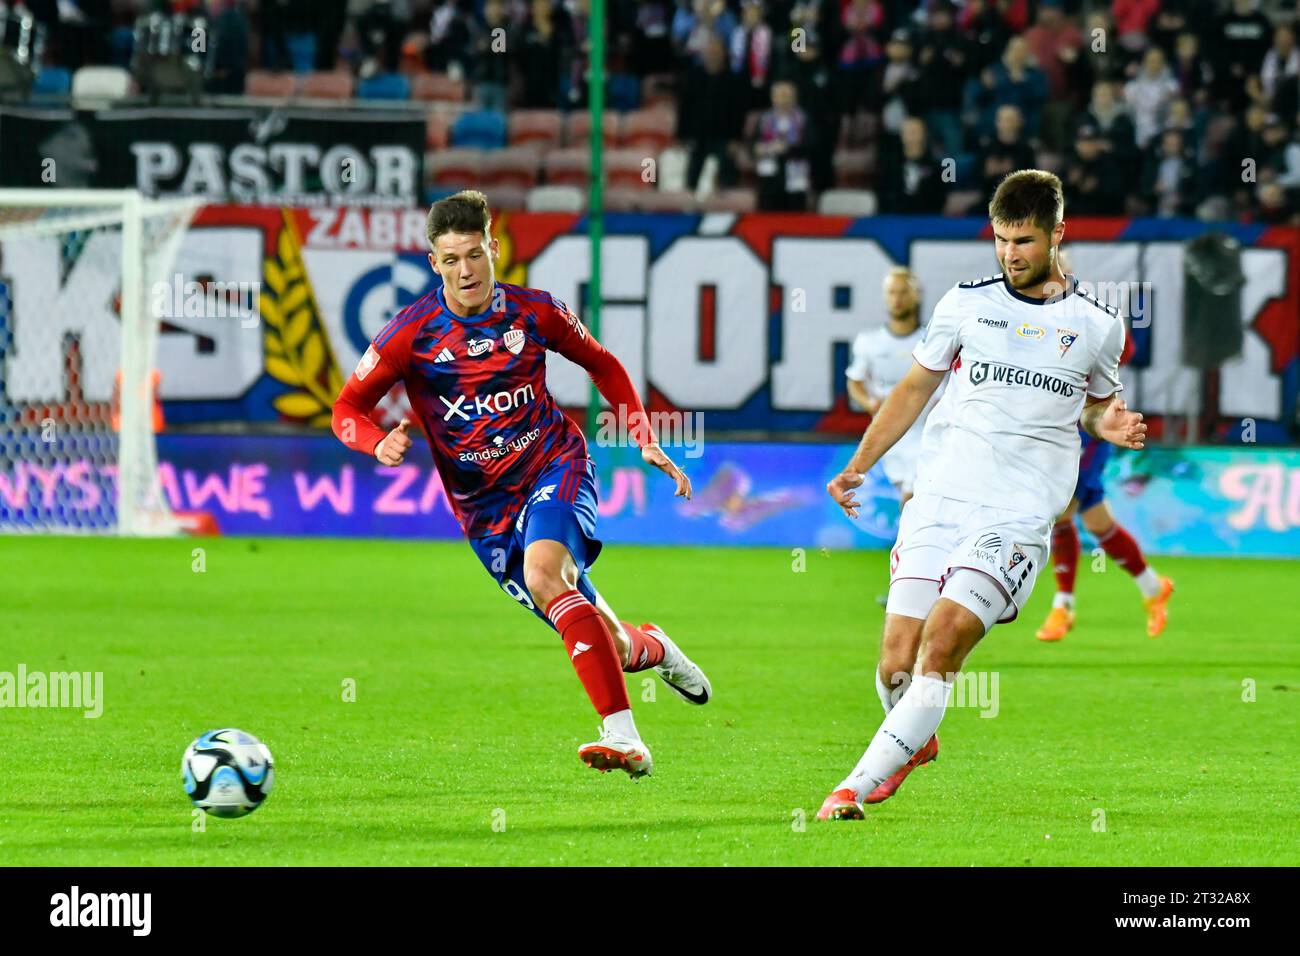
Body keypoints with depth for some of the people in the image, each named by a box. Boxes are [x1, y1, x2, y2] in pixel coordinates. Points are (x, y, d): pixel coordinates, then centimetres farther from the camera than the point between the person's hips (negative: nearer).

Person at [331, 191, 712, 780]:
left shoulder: (534, 312, -5)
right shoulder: (412, 332, -8)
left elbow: (602, 366, 13)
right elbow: (347, 408, -2)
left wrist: (645, 441, 5)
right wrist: (379, 444, -24)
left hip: (554, 466, -2)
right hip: (483, 504, 2)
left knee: (543, 569, -34)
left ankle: (623, 738, -38)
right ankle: (652, 649, 39)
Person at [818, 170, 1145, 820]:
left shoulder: (1097, 326, 7)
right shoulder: (966, 303, 8)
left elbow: (1095, 404, 25)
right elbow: (914, 388, 19)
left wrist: (1110, 424, 1)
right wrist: (857, 467, 14)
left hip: (1020, 518, -2)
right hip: (938, 501, 2)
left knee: (942, 640, -20)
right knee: (897, 662, -6)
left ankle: (861, 783, -16)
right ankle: (913, 741, 28)